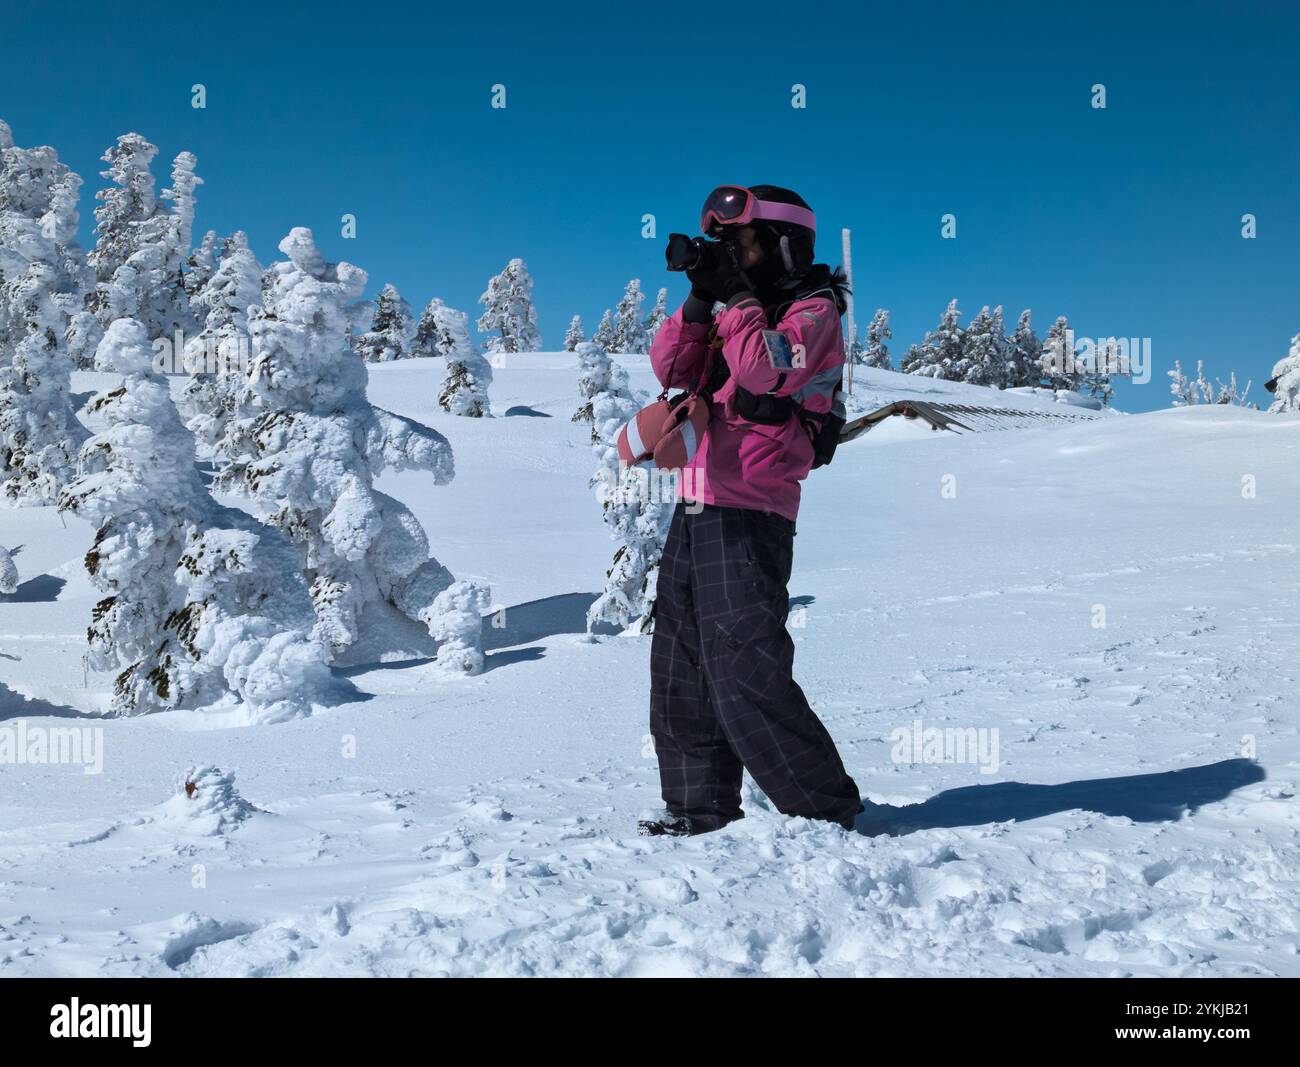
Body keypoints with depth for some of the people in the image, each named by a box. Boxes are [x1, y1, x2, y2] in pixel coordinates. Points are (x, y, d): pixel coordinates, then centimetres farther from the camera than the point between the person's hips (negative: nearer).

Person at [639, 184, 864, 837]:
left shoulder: (814, 310, -4)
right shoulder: (740, 312, 20)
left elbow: (763, 367, -23)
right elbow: (670, 368, 11)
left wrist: (736, 296, -12)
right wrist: (700, 299, 0)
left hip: (749, 516, -9)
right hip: (696, 511, 9)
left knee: (745, 670, -12)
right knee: (680, 669, 11)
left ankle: (823, 808, -2)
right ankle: (701, 805, 20)